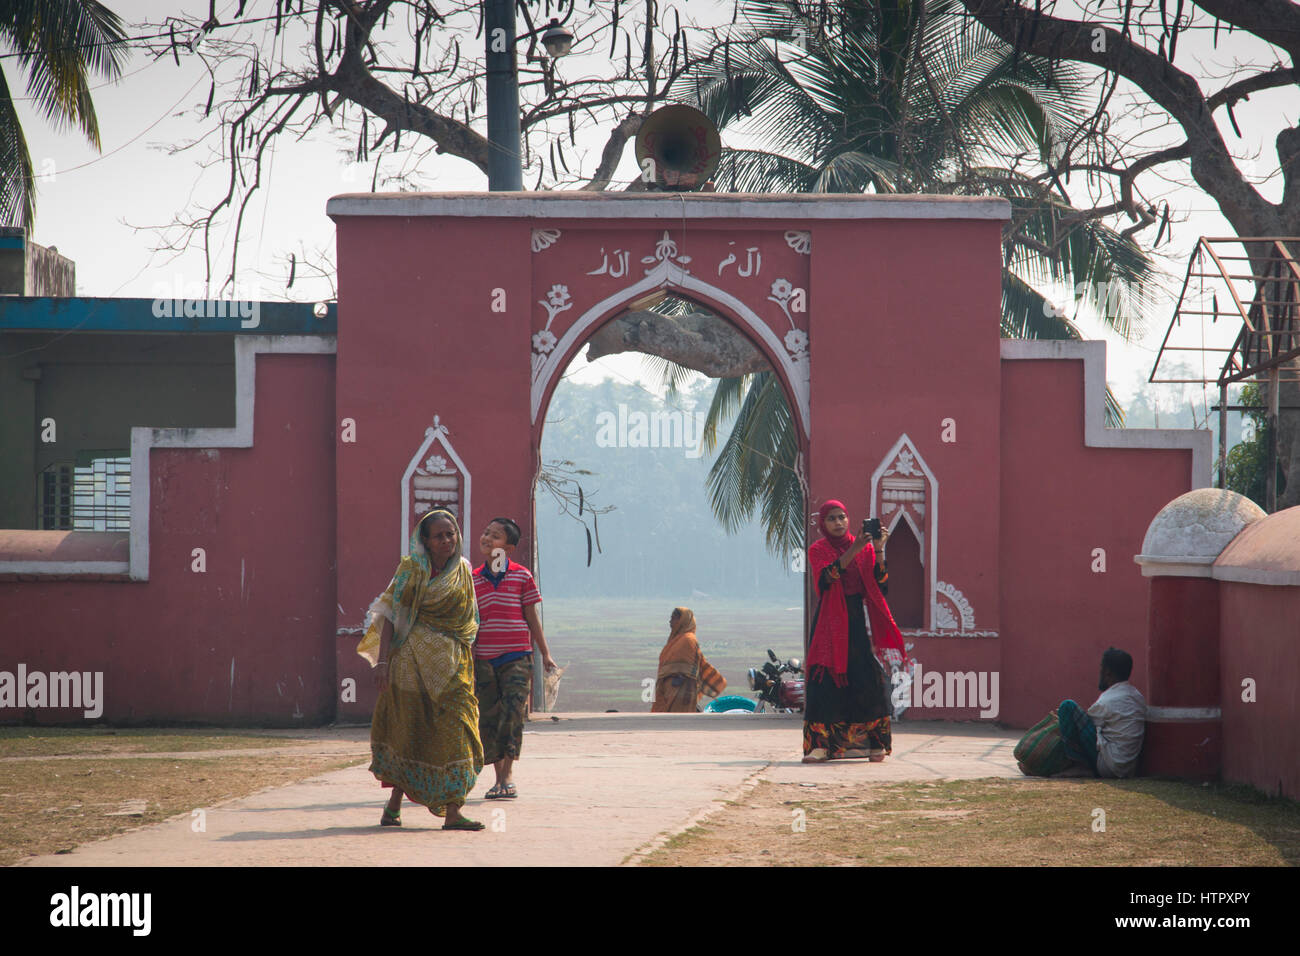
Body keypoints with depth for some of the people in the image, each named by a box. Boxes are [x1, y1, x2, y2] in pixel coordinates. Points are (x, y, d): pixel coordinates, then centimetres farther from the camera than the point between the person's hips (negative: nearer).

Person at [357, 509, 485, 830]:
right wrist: (383, 660, -14)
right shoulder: (411, 569, -2)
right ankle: (394, 804, 14)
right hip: (413, 659, -3)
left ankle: (453, 811, -4)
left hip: (452, 663, 3)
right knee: (408, 728, 1)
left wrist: (467, 657, 14)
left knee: (455, 728, -5)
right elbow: (389, 614, -5)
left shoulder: (463, 571, 10)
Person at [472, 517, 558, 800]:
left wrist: (545, 654, 5)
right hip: (483, 658, 3)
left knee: (513, 712, -13)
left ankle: (508, 776, -5)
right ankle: (498, 777, 11)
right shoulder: (473, 579, 9)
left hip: (517, 656, -3)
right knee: (488, 716, 2)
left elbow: (532, 617, 6)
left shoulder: (521, 576, 2)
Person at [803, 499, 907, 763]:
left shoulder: (864, 548, 11)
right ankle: (820, 744, -11)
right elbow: (826, 578, -15)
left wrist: (879, 550, -14)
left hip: (856, 618, 1)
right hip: (829, 620, -1)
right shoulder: (817, 550, 5)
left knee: (865, 678, -9)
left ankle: (874, 742, -6)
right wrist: (853, 551, -23)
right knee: (825, 679, -10)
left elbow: (879, 582, -2)